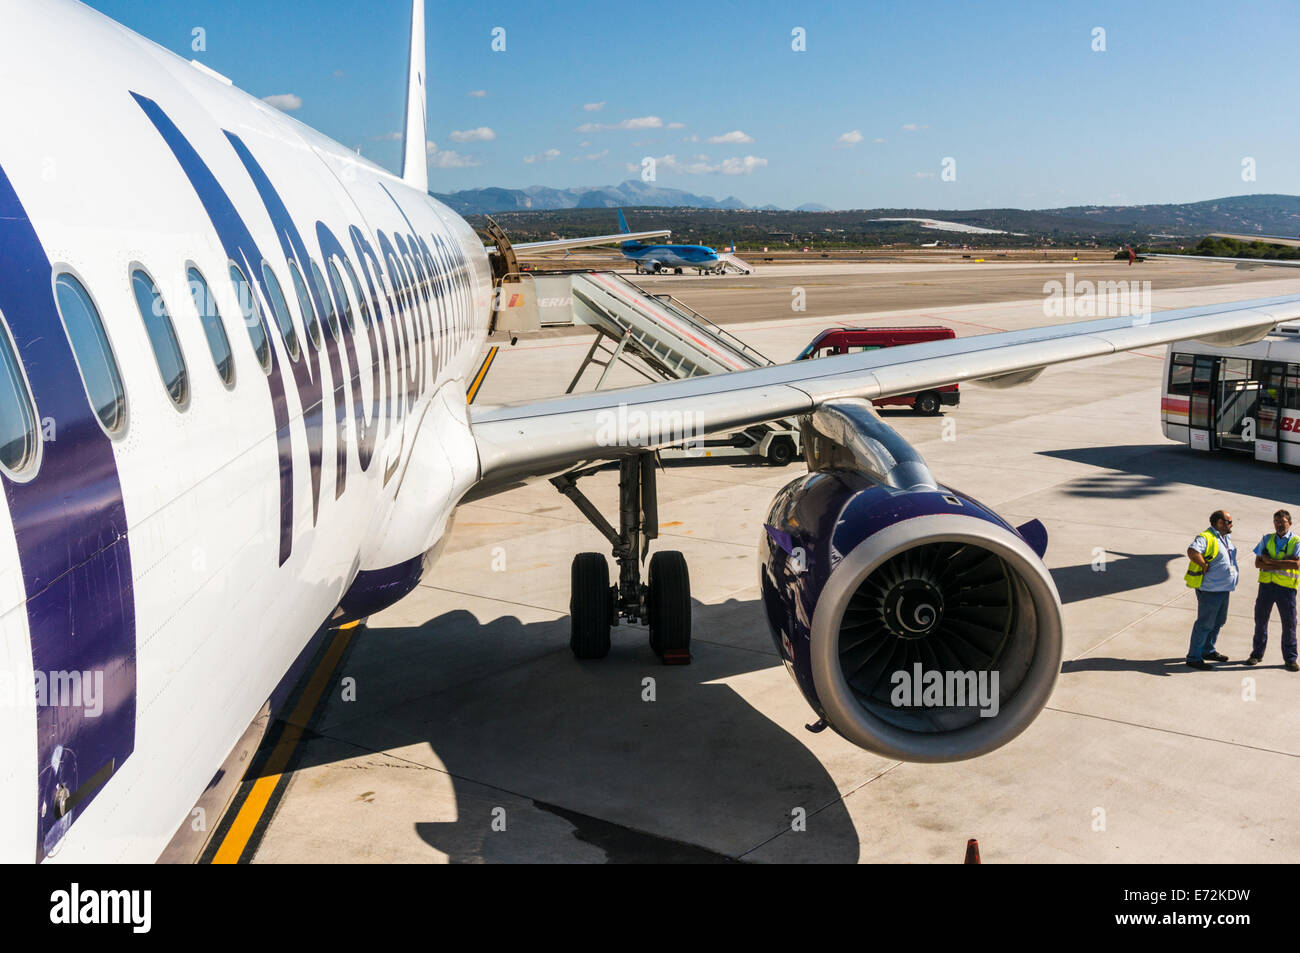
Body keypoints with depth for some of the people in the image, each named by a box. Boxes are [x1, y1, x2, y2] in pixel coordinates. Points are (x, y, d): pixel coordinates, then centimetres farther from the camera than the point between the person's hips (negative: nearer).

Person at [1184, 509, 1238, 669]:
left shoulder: (1227, 537, 12)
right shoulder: (1206, 537, -19)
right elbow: (1192, 551, -37)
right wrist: (1205, 566, -25)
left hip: (1224, 589, 10)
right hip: (1210, 589, -10)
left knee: (1218, 621, 20)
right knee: (1205, 624, -5)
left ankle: (1208, 651, 36)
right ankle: (1194, 657, 3)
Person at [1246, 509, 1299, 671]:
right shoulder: (1267, 539, 8)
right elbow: (1258, 563, 0)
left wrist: (1271, 562, -15)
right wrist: (1281, 565, -13)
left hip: (1286, 587, -3)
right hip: (1266, 584, 3)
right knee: (1260, 620, 10)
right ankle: (1257, 654, 22)